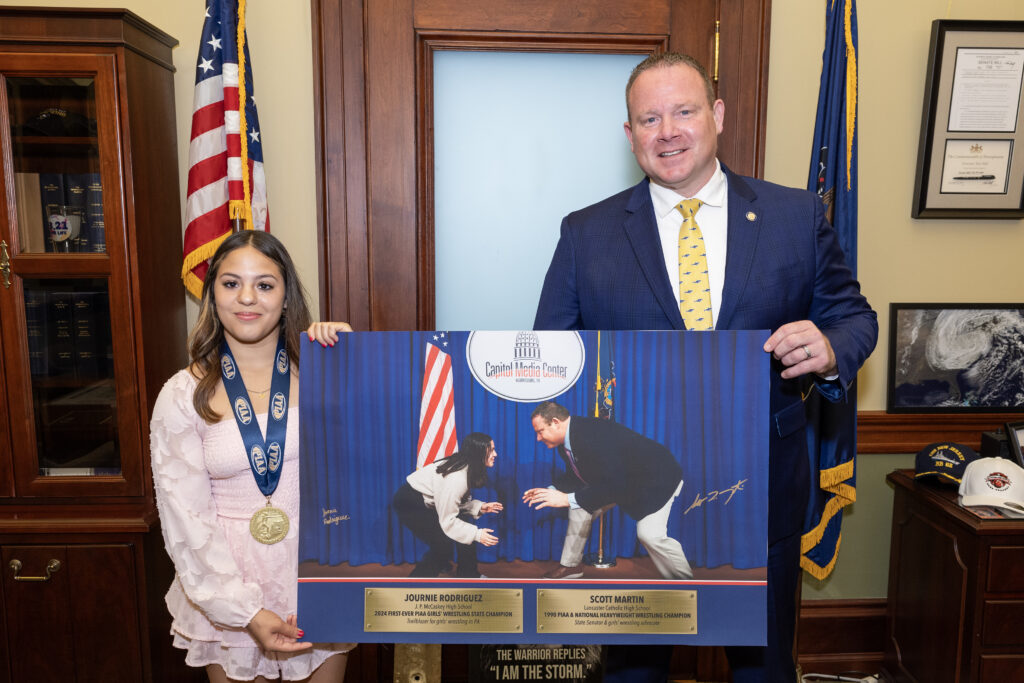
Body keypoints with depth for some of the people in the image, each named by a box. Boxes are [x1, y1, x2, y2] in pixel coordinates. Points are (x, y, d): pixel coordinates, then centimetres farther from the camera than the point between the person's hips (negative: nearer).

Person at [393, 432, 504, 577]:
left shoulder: (465, 467, -5)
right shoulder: (457, 478, -33)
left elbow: (458, 501, 3)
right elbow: (447, 521, -28)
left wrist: (479, 507, -10)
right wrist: (476, 534, -27)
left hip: (427, 501, 9)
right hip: (409, 503, -9)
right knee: (442, 546, -9)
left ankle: (469, 576, 19)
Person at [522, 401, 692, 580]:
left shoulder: (594, 435, -37)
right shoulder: (566, 443, -6)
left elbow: (614, 485, -39)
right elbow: (575, 476, 8)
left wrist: (567, 499, -38)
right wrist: (551, 491, -10)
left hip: (655, 477, -9)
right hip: (619, 479, 9)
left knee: (650, 534, -23)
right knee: (580, 505, 5)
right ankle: (571, 566, 22)